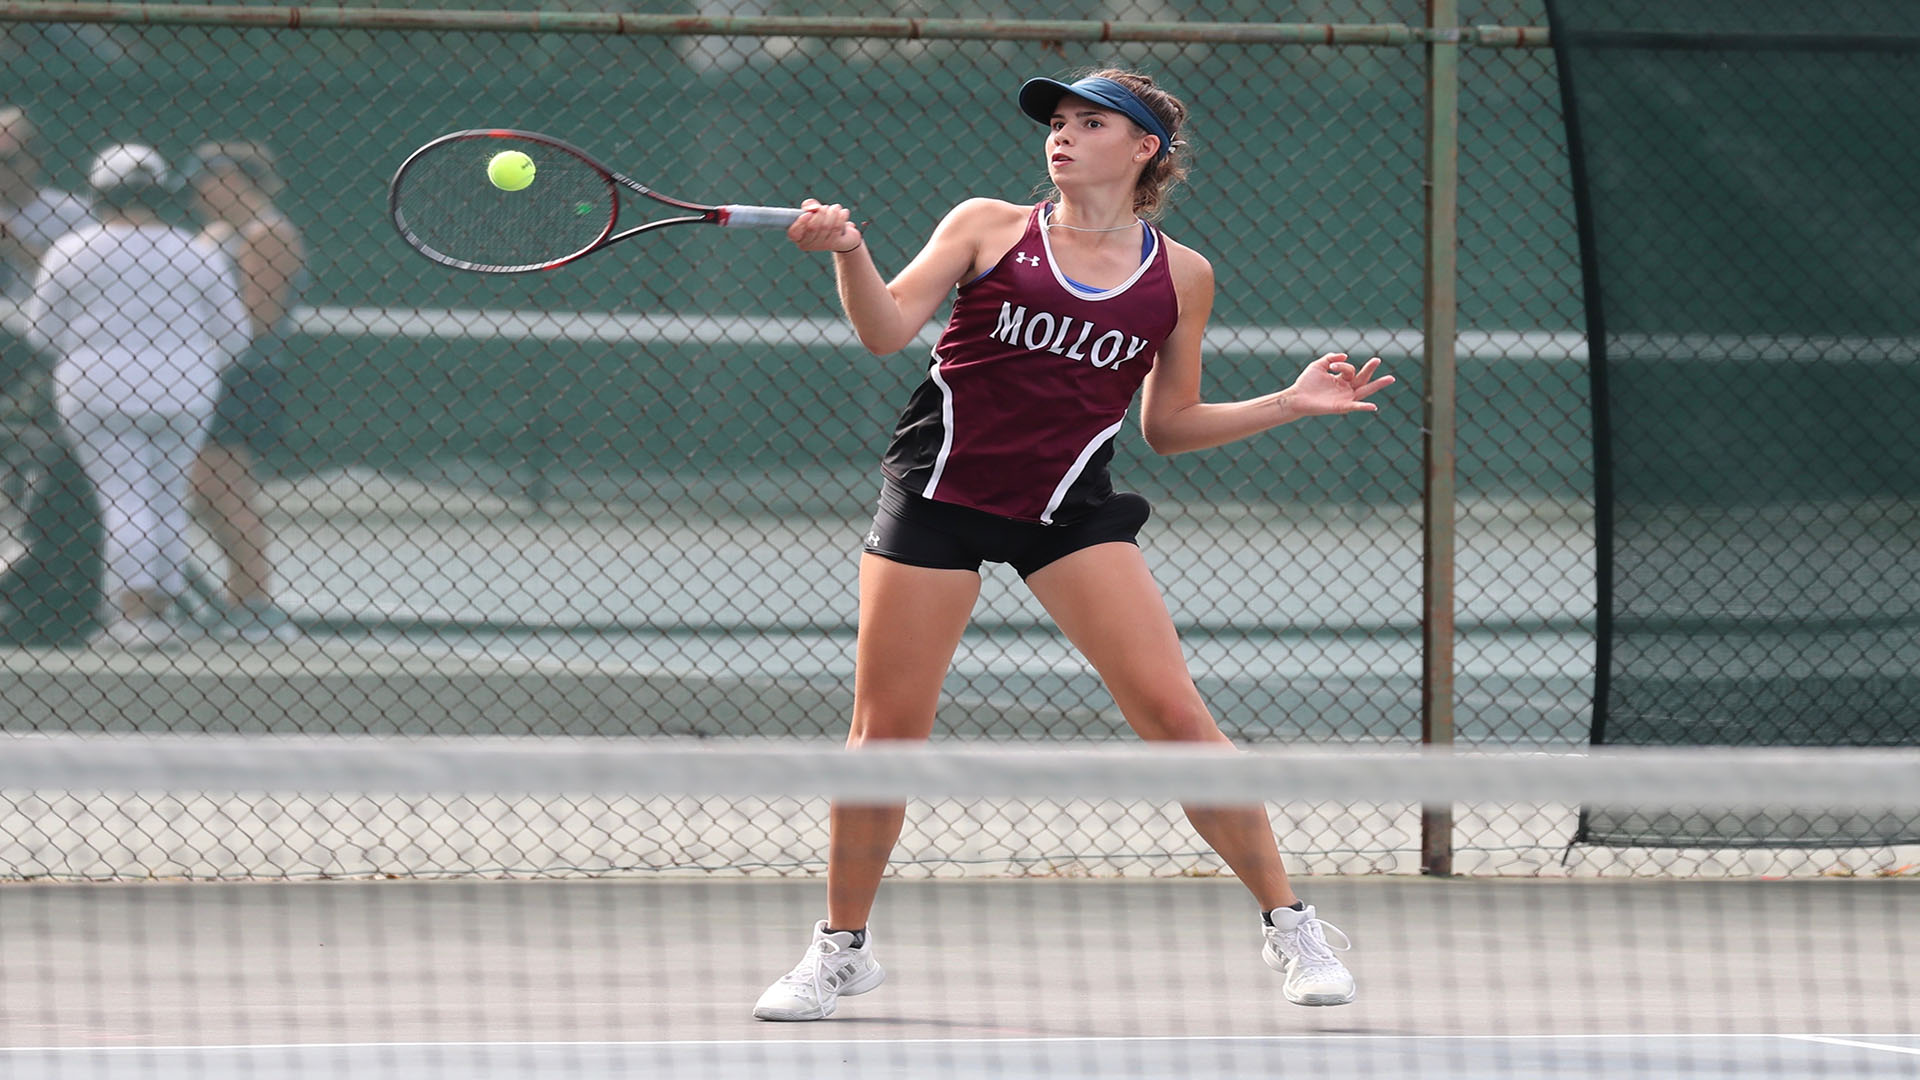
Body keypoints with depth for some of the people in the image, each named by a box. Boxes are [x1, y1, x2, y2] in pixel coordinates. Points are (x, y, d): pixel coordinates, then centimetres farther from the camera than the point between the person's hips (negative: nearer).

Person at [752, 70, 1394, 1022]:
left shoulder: (1181, 275, 8)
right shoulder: (988, 228, 4)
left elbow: (1167, 427, 16)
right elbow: (886, 330, -6)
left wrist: (1289, 405, 6)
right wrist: (848, 253, -24)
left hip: (1070, 506, 0)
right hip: (941, 489, 0)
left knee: (1171, 710, -10)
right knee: (886, 728, -2)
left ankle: (1291, 927, 1)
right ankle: (841, 949, 16)